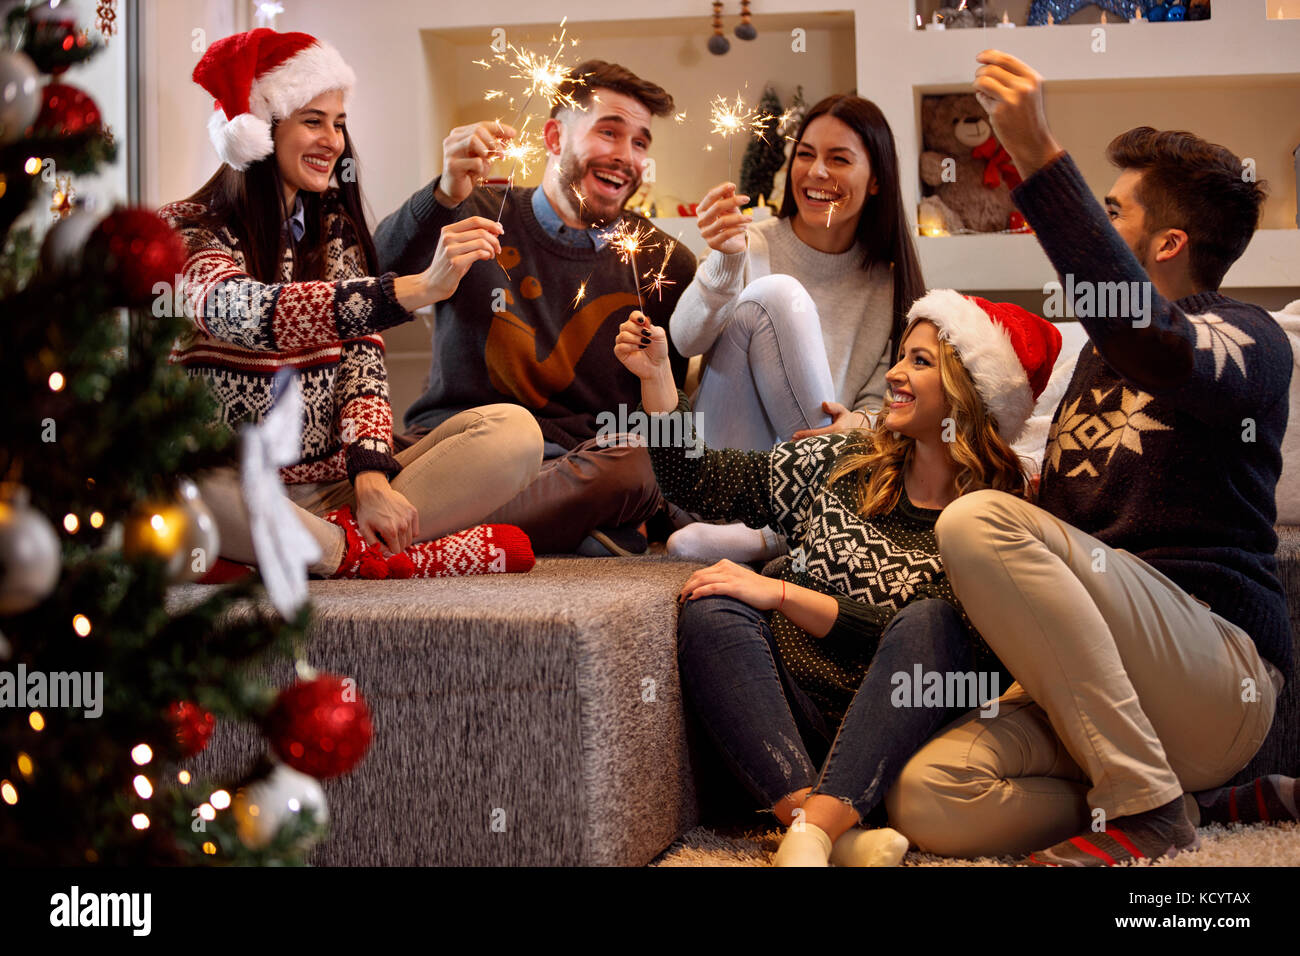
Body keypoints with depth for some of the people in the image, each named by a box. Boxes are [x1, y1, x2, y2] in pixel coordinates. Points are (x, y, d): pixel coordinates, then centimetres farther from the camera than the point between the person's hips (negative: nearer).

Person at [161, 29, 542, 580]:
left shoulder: (336, 233, 15)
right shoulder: (186, 232, -4)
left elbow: (362, 361, 4)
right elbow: (246, 313, -26)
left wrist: (371, 477, -17)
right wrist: (416, 288, -37)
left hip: (337, 494, 5)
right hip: (238, 501, -5)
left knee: (514, 431, -14)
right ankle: (374, 557, -22)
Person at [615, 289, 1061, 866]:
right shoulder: (839, 464, 14)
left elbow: (920, 642, -11)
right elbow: (699, 485, 16)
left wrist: (779, 593, -14)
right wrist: (656, 377, 5)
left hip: (888, 738, -3)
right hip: (790, 722, 3)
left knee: (935, 620, -28)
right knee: (712, 613, -23)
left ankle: (813, 831, -45)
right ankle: (841, 838, -43)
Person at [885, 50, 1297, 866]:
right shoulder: (1103, 354, 25)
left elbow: (1152, 343, -26)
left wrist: (1039, 155, -30)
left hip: (1221, 678, -7)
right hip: (1103, 690, 7)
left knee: (978, 521, -26)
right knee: (928, 802, -20)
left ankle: (1148, 804, -20)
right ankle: (1208, 798, -2)